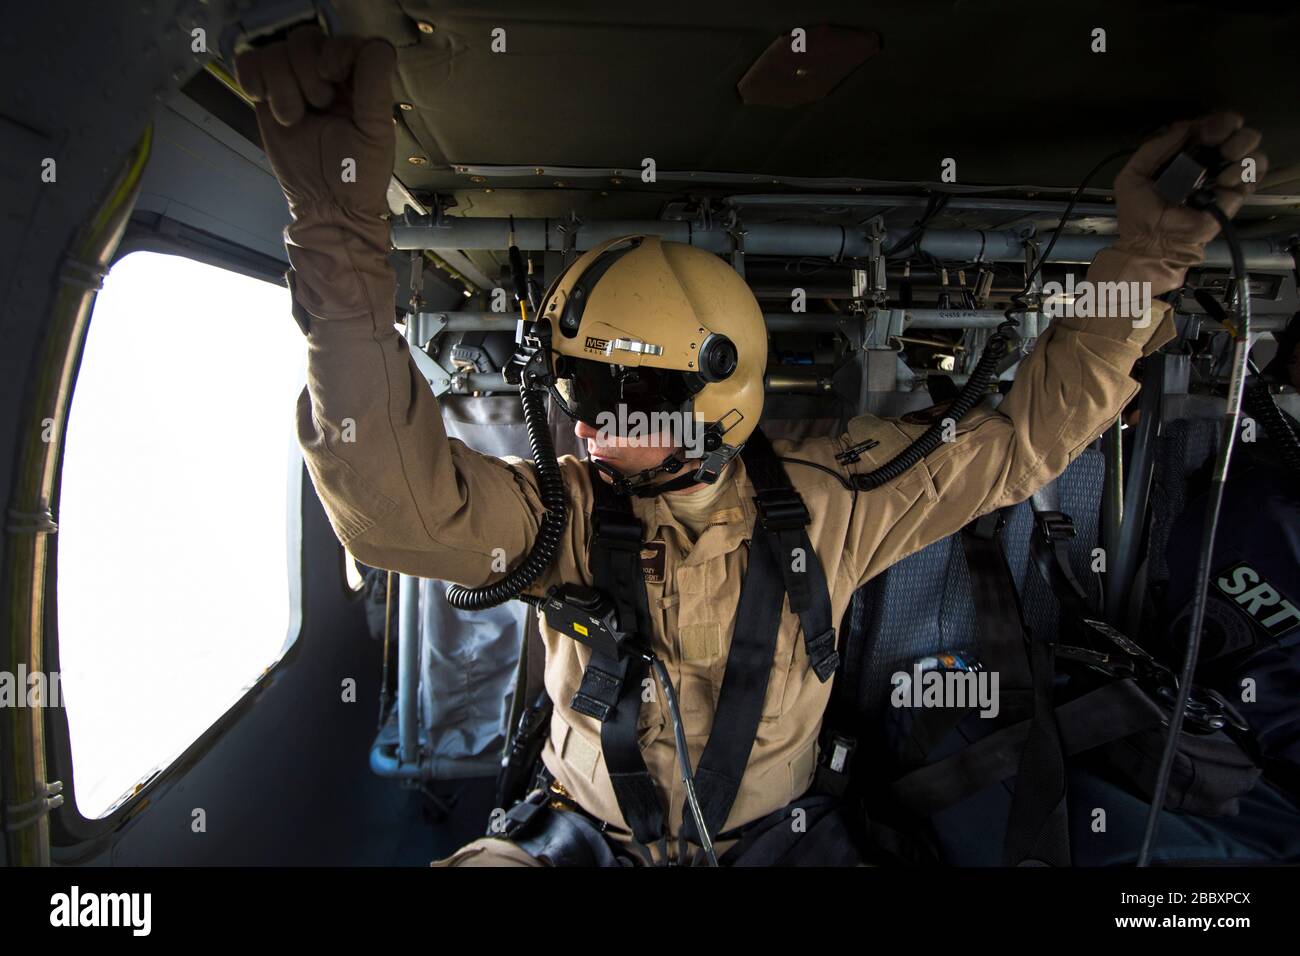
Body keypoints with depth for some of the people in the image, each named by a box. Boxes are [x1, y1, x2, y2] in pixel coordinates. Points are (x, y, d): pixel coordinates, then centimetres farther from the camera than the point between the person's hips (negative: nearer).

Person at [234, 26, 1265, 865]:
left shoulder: (826, 501, -13)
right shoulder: (568, 515, -18)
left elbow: (1024, 437, -5)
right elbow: (394, 488, -35)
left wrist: (1144, 259, -11)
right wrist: (341, 219, -44)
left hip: (770, 837, 2)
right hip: (588, 838, -1)